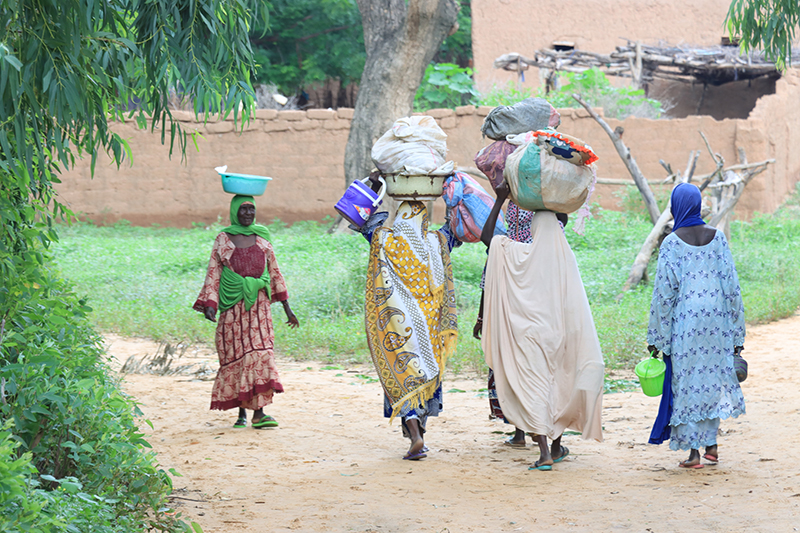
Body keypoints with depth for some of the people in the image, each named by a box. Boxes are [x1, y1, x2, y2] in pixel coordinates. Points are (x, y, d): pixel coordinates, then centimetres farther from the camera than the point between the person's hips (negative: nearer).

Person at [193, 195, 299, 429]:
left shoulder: (261, 238, 11)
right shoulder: (223, 240, 4)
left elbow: (275, 273, 15)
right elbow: (213, 273, 1)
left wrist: (287, 309, 13)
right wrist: (210, 304, -13)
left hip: (258, 304, 2)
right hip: (233, 306, -2)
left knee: (260, 352, -10)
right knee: (235, 354, 0)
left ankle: (258, 412, -13)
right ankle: (241, 412, 10)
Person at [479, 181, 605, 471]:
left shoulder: (520, 254, -7)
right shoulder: (566, 257, -5)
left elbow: (486, 237, 6)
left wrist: (500, 200, 9)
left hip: (529, 331, -2)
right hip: (558, 330, 2)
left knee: (533, 385, -4)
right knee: (559, 382, 19)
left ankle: (544, 452, -16)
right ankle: (556, 445, 31)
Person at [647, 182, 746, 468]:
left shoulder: (671, 243, -9)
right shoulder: (717, 237, 1)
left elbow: (664, 293, -9)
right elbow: (732, 286, 1)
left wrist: (656, 337, -1)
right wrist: (736, 332, 8)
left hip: (684, 320, -3)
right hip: (715, 318, 3)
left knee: (686, 381, 4)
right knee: (713, 375, 18)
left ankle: (693, 452, 3)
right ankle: (711, 443, 19)